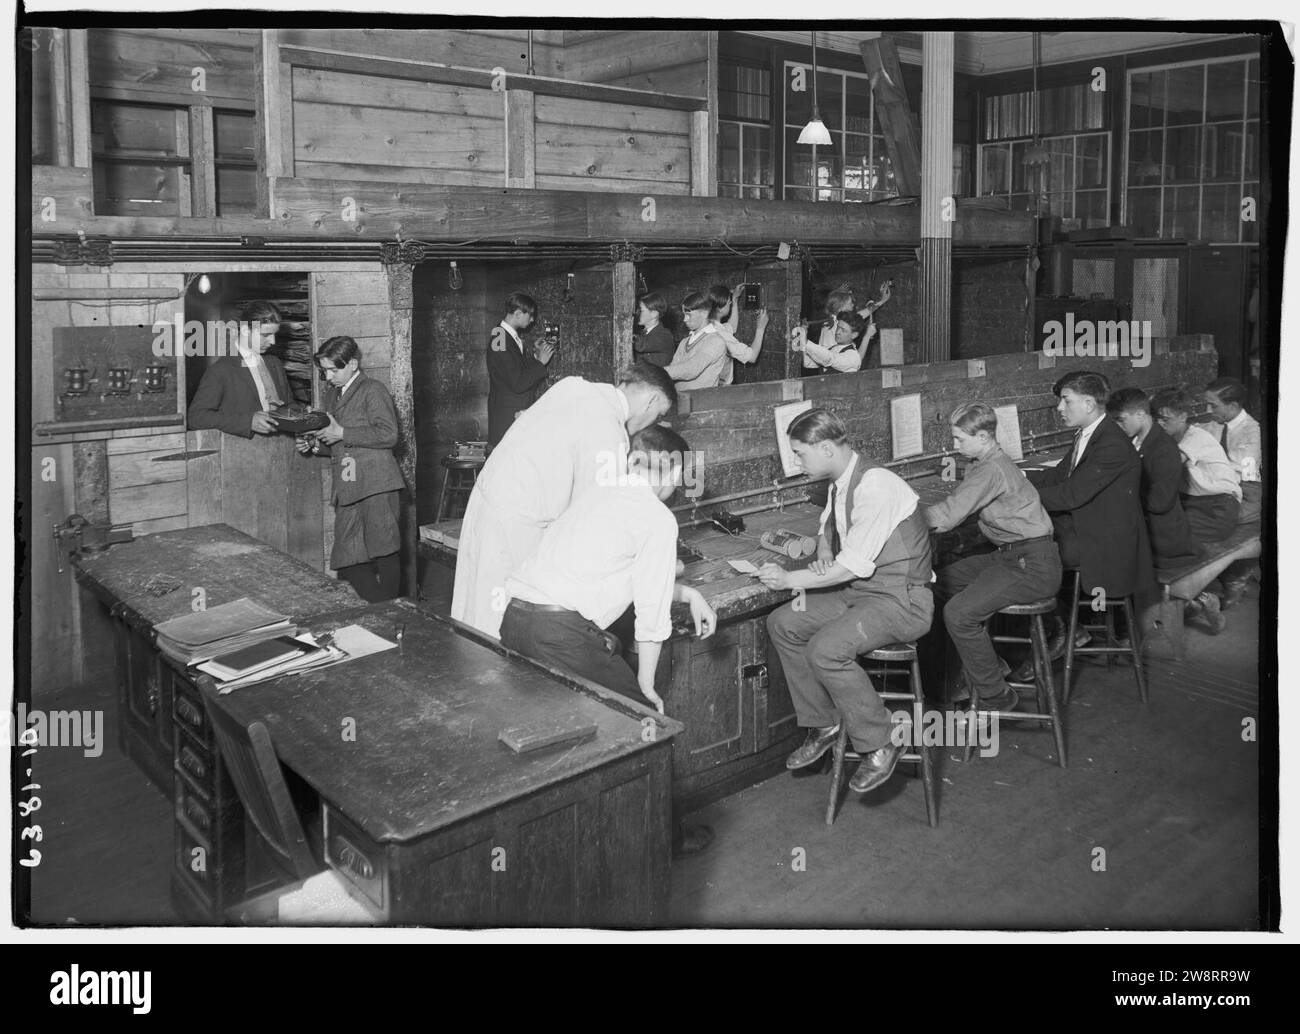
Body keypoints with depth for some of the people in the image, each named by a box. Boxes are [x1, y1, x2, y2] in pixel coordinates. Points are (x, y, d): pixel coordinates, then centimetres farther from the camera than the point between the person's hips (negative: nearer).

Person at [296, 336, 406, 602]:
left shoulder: (372, 391, -4)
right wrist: (314, 445, 12)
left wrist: (342, 434, -15)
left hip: (376, 485, -8)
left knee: (384, 554, -4)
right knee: (349, 563, 4)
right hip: (347, 489, 8)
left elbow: (388, 434, -16)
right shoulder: (333, 394, 21)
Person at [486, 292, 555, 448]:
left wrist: (536, 357, 5)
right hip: (508, 416, -9)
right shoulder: (500, 340, -18)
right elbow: (517, 385, -21)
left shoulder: (513, 337, 12)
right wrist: (540, 362, -13)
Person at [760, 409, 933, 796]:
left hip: (900, 600, -10)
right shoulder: (841, 484, 6)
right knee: (782, 624, 2)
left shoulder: (876, 486, -23)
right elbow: (827, 528, 26)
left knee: (826, 649, -28)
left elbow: (855, 565, -24)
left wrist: (790, 579, -15)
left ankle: (879, 745, -10)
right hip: (858, 590, 10)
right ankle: (823, 724, 11)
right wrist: (824, 554, 3)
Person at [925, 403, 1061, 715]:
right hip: (1011, 556, 11)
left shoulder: (992, 470, -20)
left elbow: (948, 516, -23)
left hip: (1034, 566, -11)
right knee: (943, 580, 14)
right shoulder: (982, 464, 12)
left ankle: (995, 695, -4)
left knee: (958, 613, -20)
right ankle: (987, 662, 24)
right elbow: (956, 510, 13)